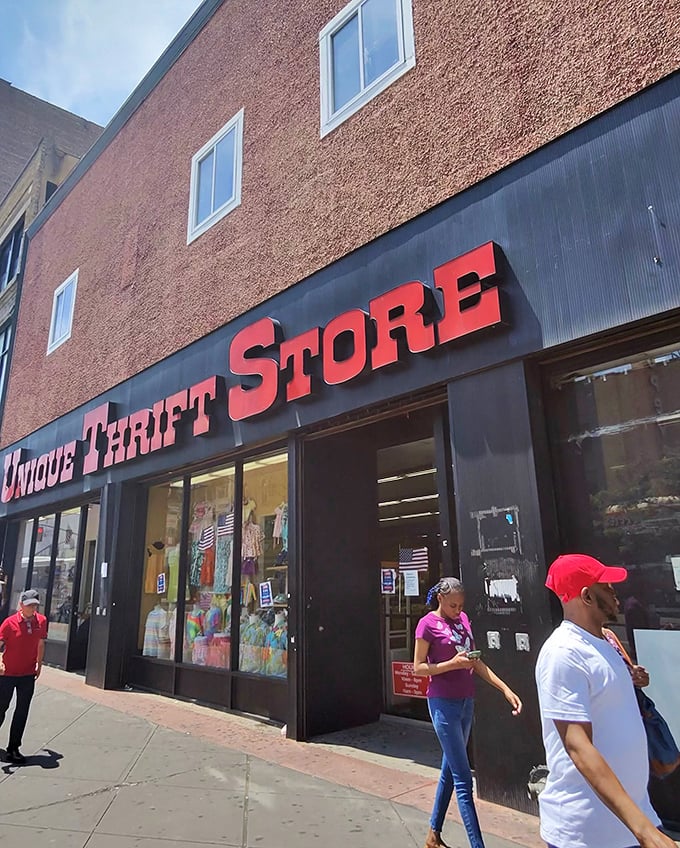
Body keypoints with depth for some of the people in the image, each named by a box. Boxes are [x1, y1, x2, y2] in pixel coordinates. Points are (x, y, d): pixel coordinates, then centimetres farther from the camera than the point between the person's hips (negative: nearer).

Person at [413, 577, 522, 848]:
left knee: (450, 769, 17)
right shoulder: (428, 624, -12)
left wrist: (505, 689, 1)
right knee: (463, 778, -3)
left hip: (466, 701, 7)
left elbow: (476, 662, 9)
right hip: (443, 703, -7)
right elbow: (418, 667, -10)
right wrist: (453, 664, -21)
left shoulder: (463, 619, 7)